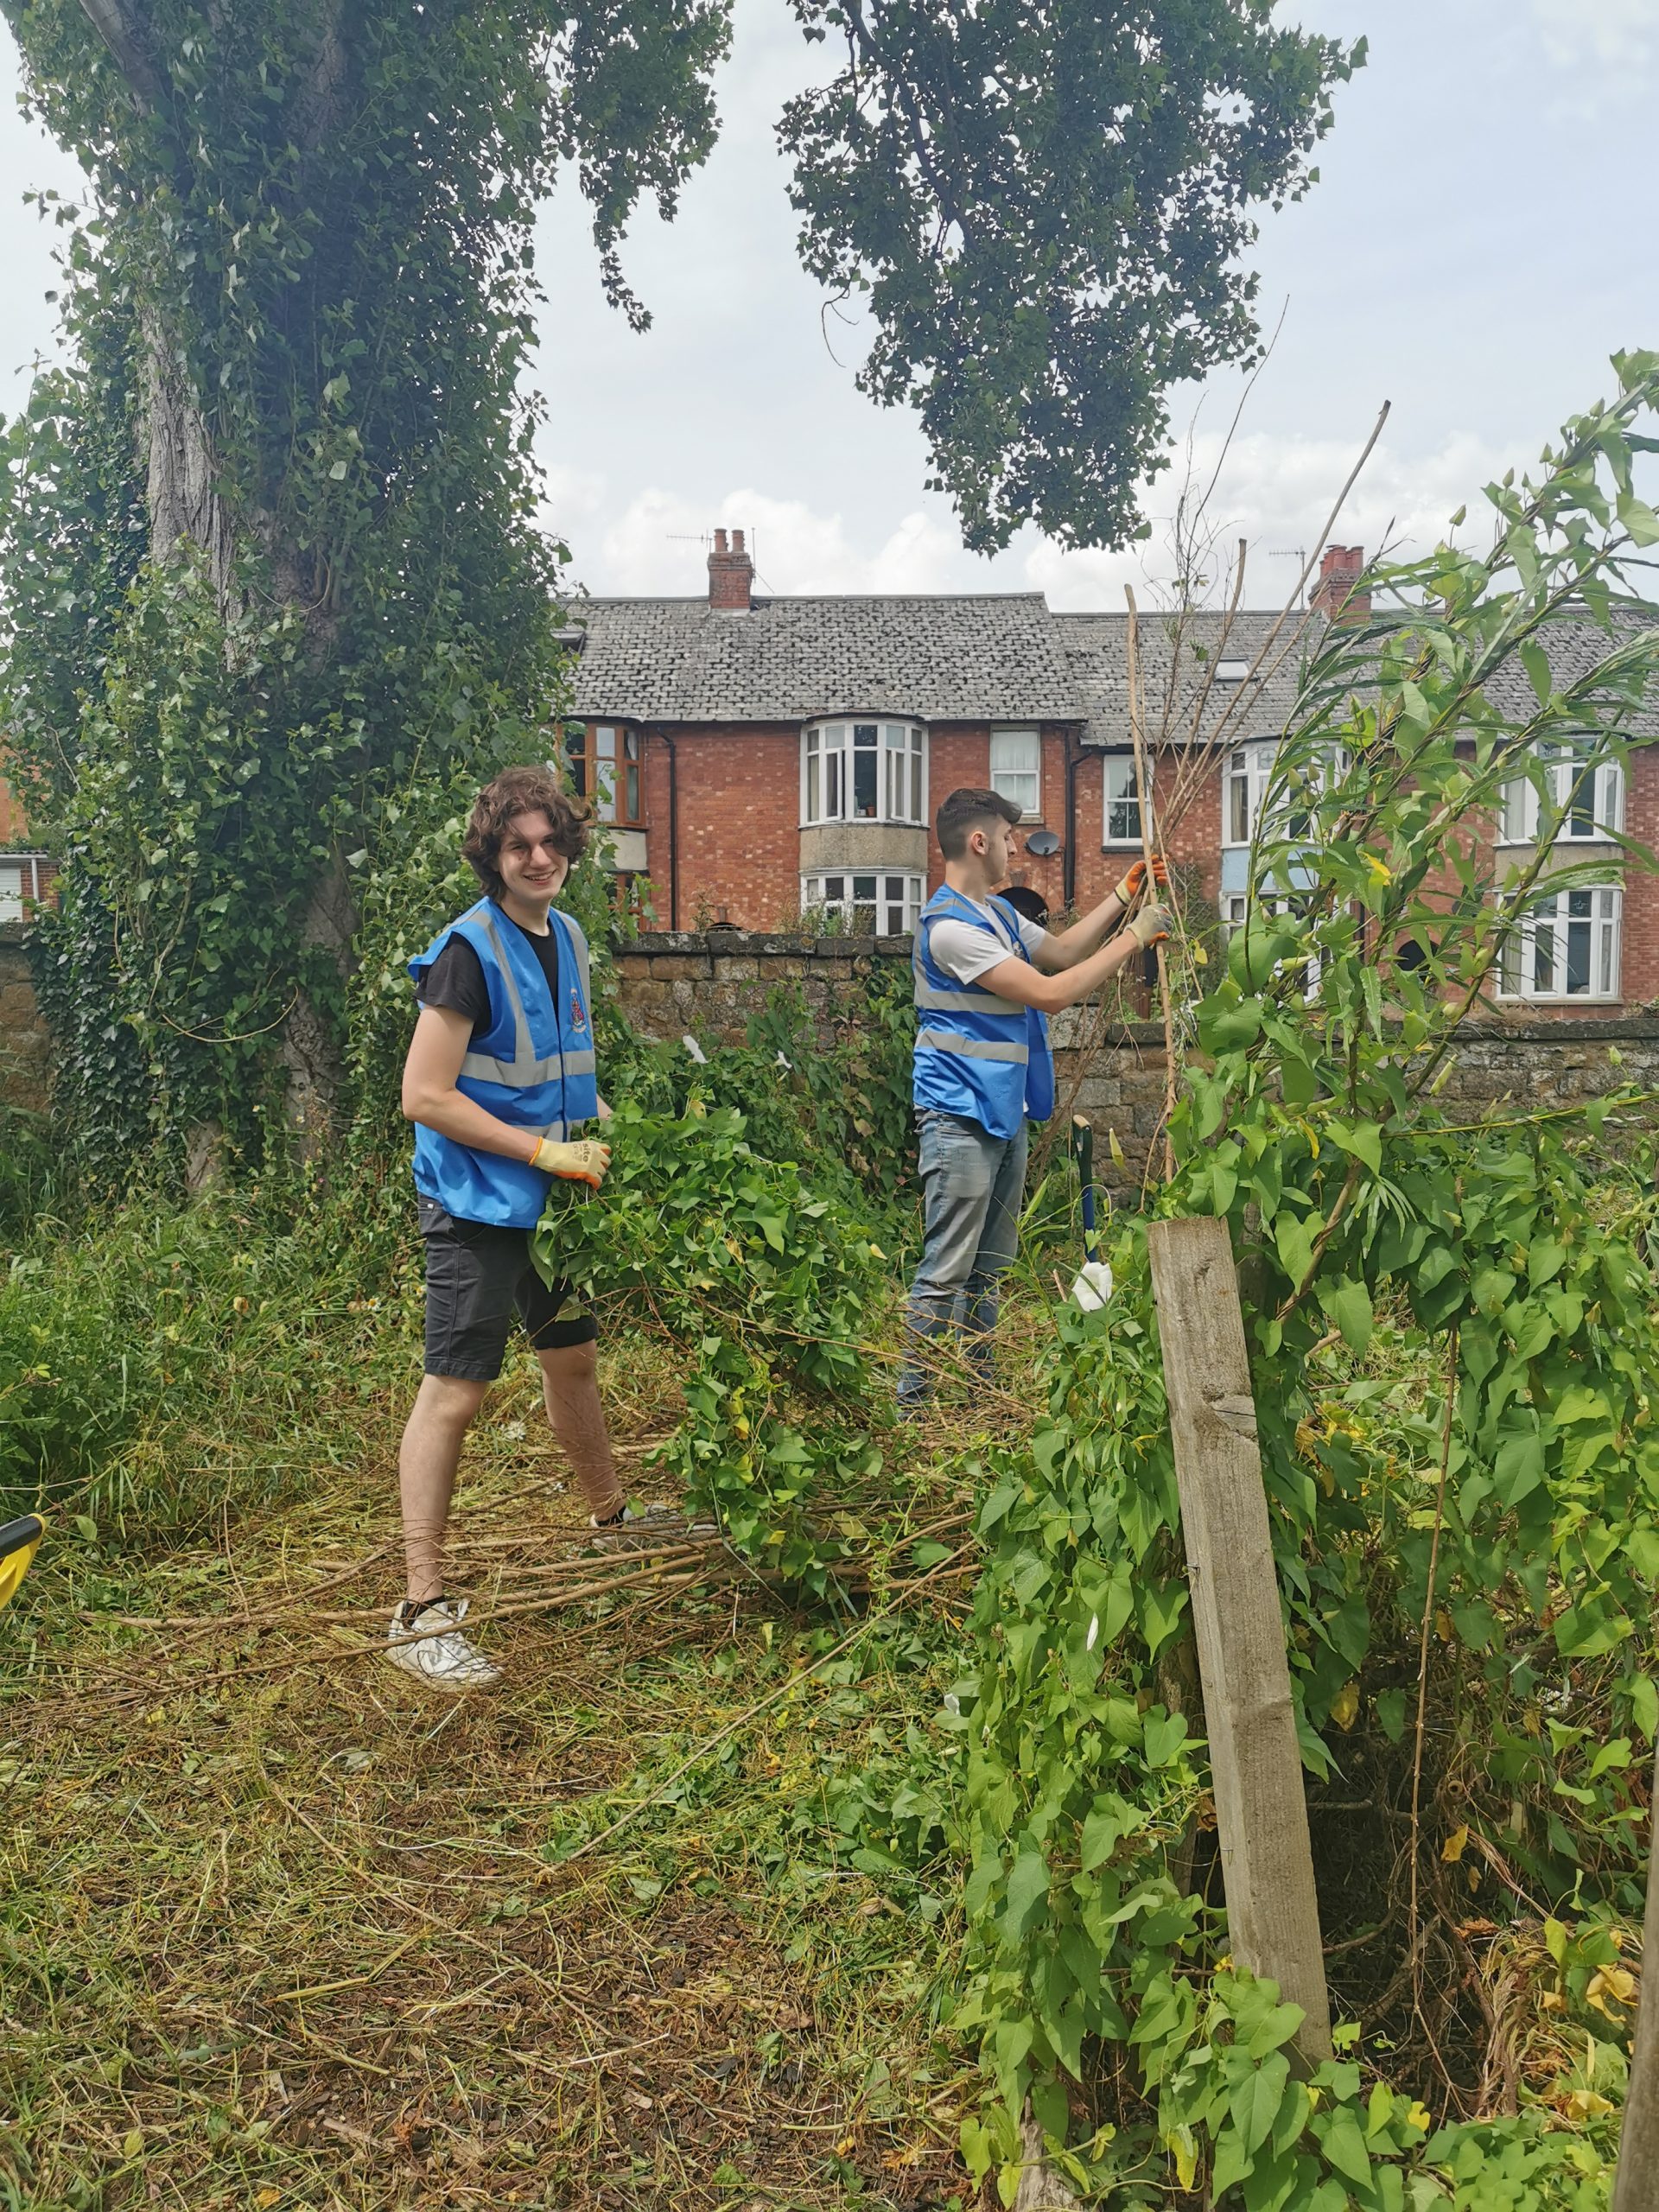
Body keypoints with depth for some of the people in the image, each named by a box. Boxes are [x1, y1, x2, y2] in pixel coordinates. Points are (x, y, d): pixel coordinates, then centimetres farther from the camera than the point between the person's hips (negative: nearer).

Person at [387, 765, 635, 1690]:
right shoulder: (469, 951, -17)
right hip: (477, 1203, -8)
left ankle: (612, 1517, 43)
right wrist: (546, 1151, -19)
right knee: (455, 1393, -6)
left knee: (574, 1358, 22)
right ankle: (422, 1613, 1)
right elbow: (425, 1096, -20)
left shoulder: (568, 936, 8)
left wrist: (597, 1118, 4)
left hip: (550, 1197, 8)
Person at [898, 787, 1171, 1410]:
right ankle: (912, 1402, -1)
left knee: (990, 1269, 15)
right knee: (946, 1271, -8)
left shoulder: (998, 913, 15)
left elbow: (1062, 950, 29)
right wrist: (1134, 938, -11)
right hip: (962, 1117, -10)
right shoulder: (950, 925, -18)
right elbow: (1050, 992, -20)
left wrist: (1124, 895, 20)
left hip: (1005, 1113, 10)